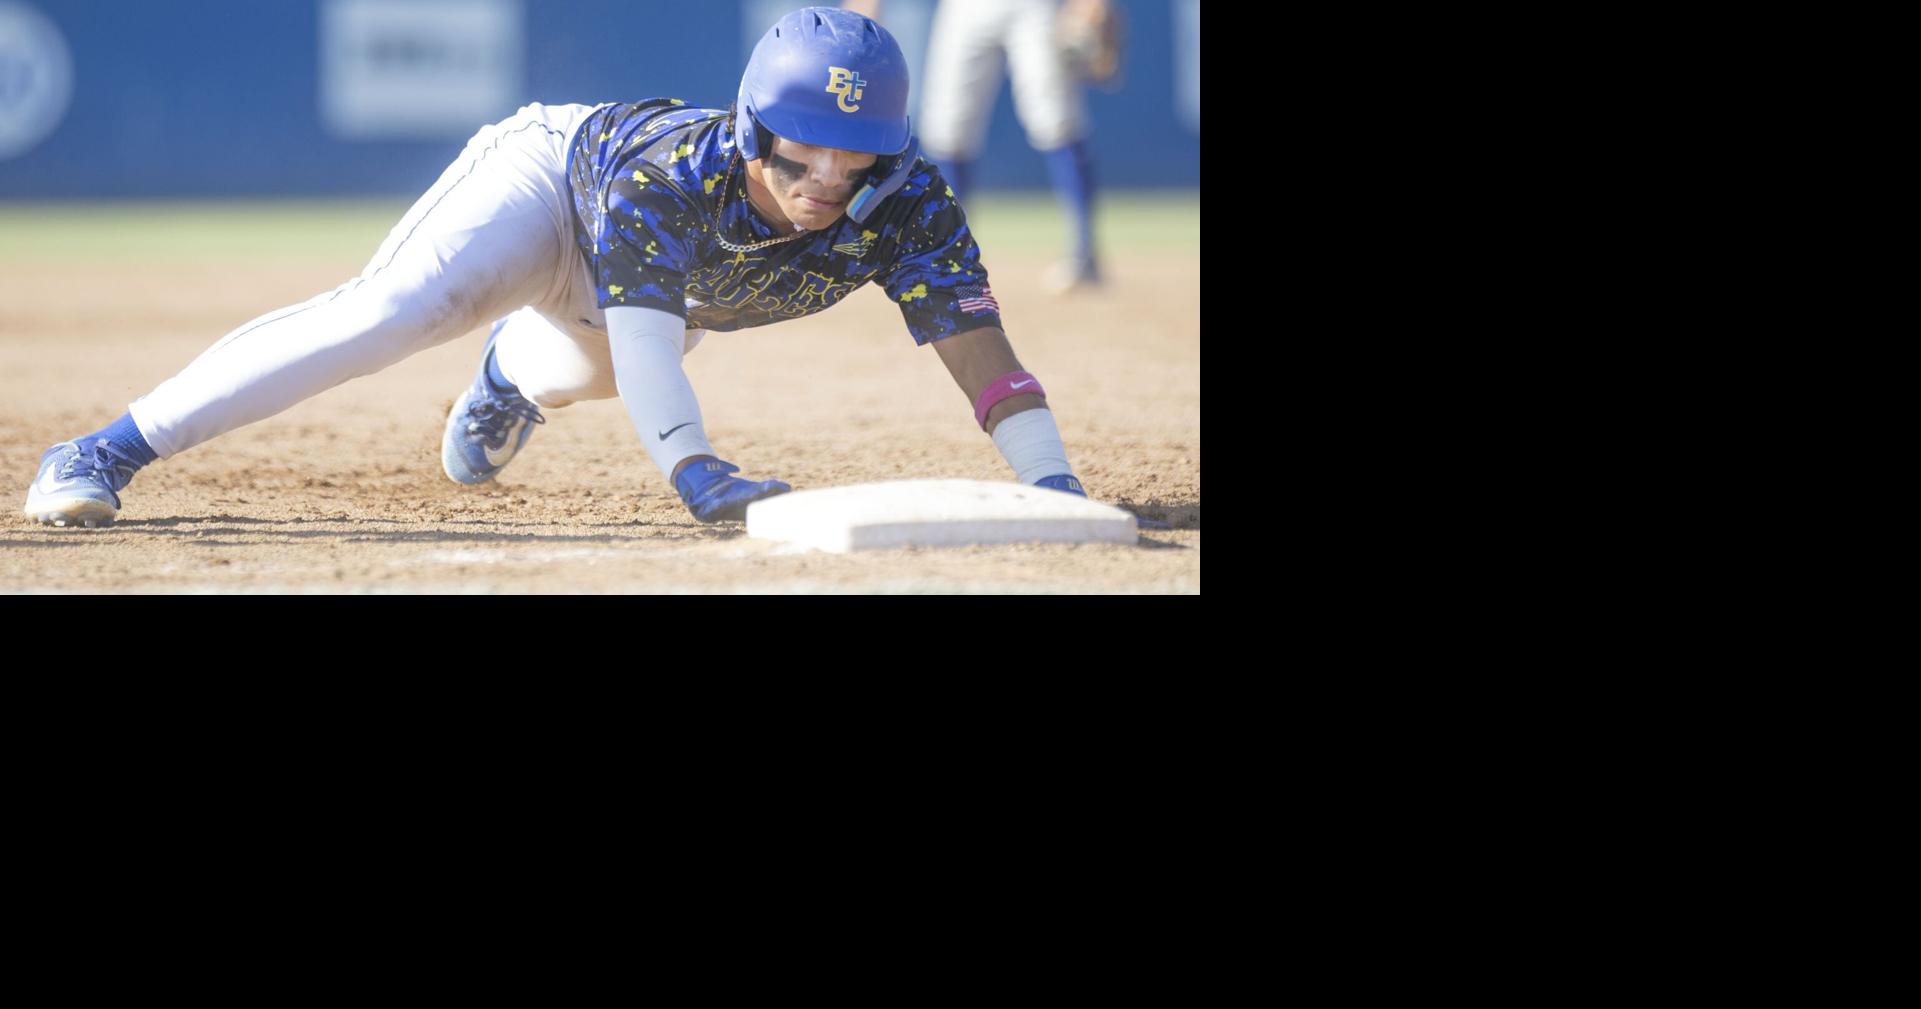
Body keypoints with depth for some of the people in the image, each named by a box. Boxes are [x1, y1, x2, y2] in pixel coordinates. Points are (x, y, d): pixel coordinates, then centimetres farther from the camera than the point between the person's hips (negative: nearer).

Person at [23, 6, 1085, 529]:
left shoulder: (906, 205, -36)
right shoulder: (673, 176, -44)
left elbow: (978, 345, -42)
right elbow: (643, 338, -55)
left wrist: (1051, 481, -58)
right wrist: (694, 470, -72)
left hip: (677, 291, 5)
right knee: (391, 311, -29)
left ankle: (513, 368, 73)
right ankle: (99, 456, -29)